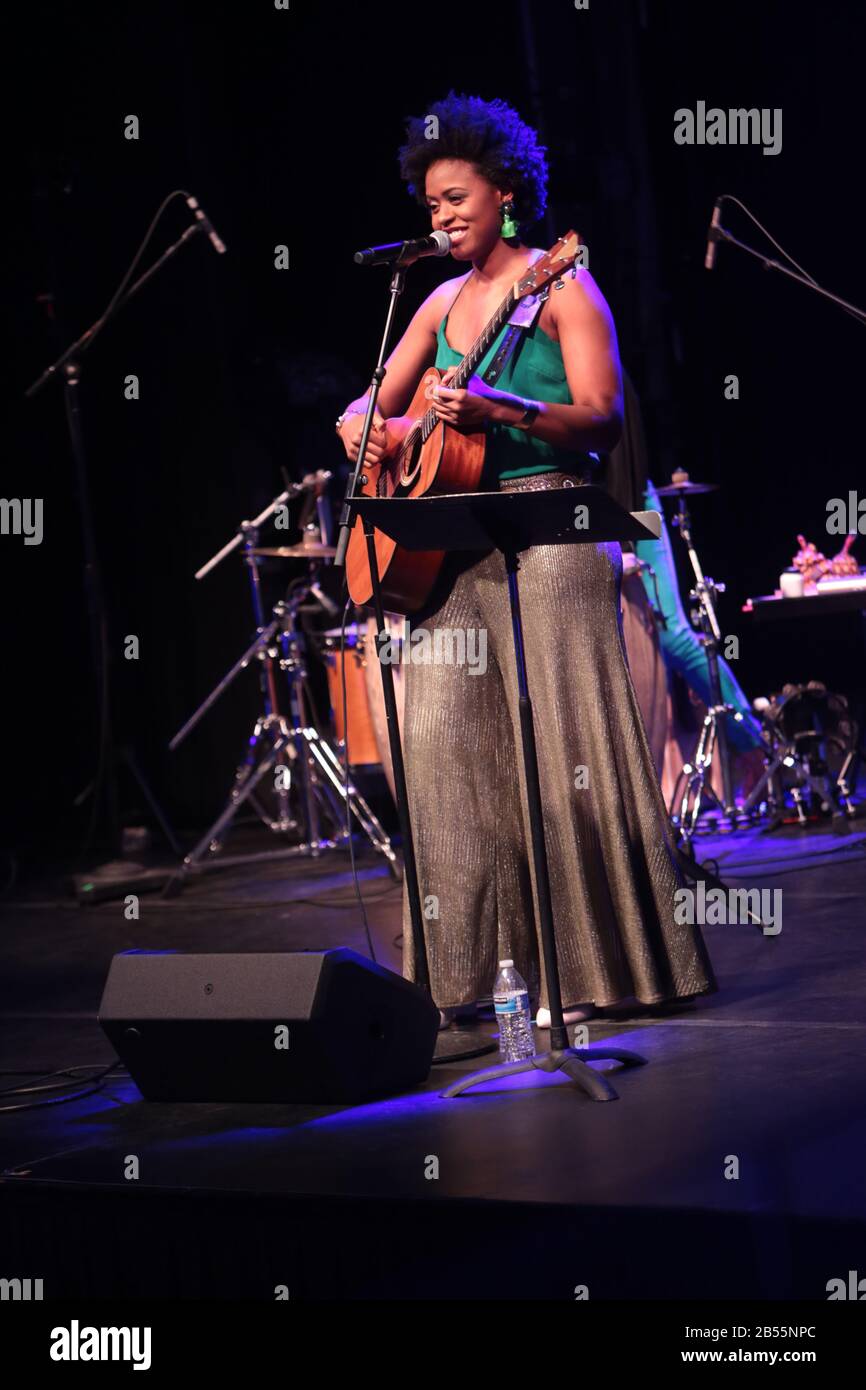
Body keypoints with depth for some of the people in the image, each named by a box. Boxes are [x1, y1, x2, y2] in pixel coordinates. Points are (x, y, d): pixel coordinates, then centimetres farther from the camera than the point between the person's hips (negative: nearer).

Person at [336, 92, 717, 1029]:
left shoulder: (560, 288, -2)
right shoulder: (443, 303, 17)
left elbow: (604, 419, -13)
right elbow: (367, 411, 21)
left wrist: (498, 409, -27)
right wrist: (367, 427, -3)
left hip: (551, 536, -7)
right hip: (453, 543, 7)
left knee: (564, 750, -7)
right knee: (445, 743, 0)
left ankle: (597, 967, 0)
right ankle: (479, 967, 6)